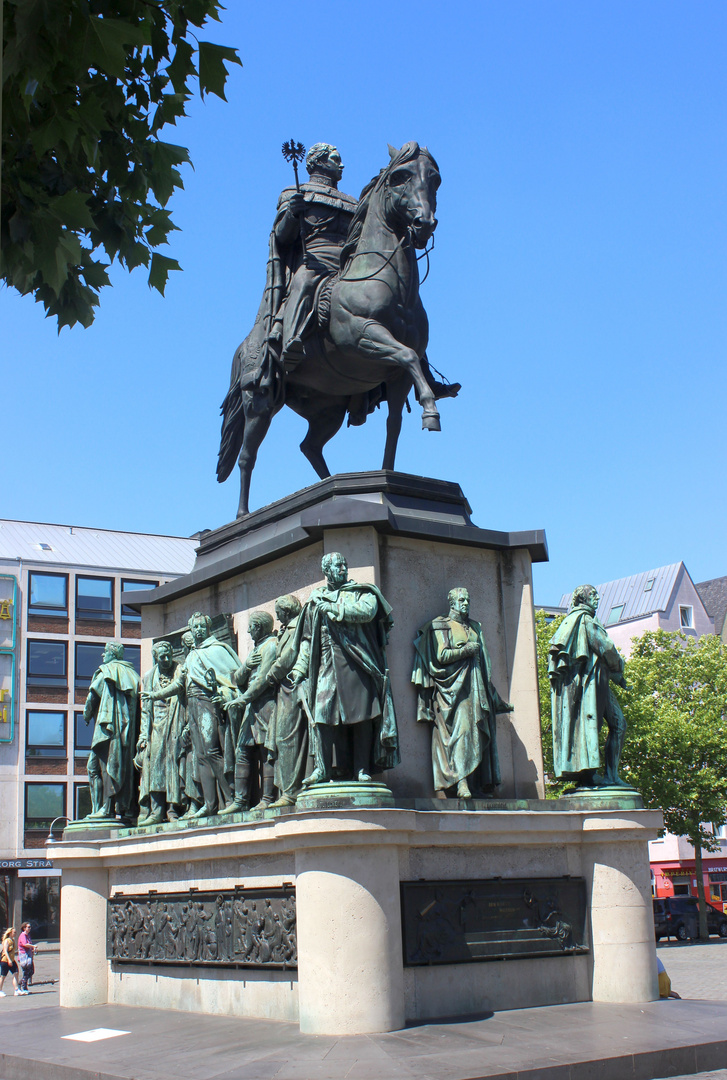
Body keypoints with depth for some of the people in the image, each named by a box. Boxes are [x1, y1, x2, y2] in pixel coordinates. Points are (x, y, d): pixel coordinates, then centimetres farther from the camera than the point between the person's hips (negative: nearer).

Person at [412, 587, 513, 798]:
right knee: (461, 730, -17)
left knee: (479, 732, -1)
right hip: (453, 686, -6)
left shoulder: (475, 627, 23)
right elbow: (441, 655, -9)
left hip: (474, 686, 6)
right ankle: (461, 782, -24)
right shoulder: (440, 626, 4)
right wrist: (466, 650, -6)